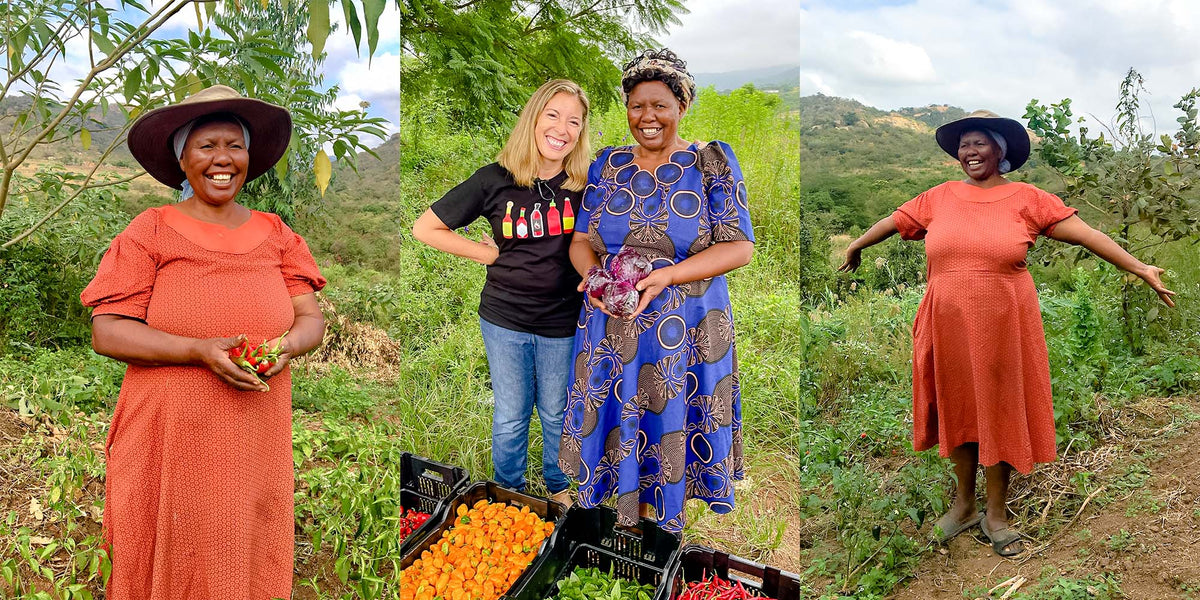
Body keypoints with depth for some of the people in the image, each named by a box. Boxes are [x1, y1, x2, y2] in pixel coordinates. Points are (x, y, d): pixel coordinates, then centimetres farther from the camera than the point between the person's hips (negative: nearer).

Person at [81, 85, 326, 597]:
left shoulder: (274, 235, 9)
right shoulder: (150, 232, -1)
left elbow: (312, 319, 5)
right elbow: (106, 331, -8)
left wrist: (286, 346, -18)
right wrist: (201, 351, -22)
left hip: (254, 445, 3)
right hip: (169, 444, -2)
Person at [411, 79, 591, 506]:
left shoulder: (584, 184, -7)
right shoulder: (495, 180, -10)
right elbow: (424, 228, -4)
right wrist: (489, 254, -6)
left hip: (562, 322, 1)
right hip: (504, 317, -1)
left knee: (557, 414, 16)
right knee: (510, 415, 13)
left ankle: (559, 487, 41)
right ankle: (508, 494, 36)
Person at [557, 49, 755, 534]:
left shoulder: (711, 163, -3)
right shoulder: (608, 165, 7)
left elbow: (739, 247, -9)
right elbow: (582, 240, 9)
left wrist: (666, 276, -21)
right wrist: (593, 274, -15)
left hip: (685, 332, -3)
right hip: (612, 326, 3)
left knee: (672, 428, 6)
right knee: (619, 427, 11)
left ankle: (666, 519, 28)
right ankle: (627, 511, 32)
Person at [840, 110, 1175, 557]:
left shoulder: (1026, 198, 0)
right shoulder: (940, 198, 6)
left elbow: (1087, 235, -3)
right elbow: (890, 223, 18)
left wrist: (1140, 269, -8)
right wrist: (855, 247, 29)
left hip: (1002, 326, -2)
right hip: (949, 326, 2)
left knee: (999, 414, 7)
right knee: (958, 410, 11)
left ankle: (996, 515, 23)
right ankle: (964, 505, 28)